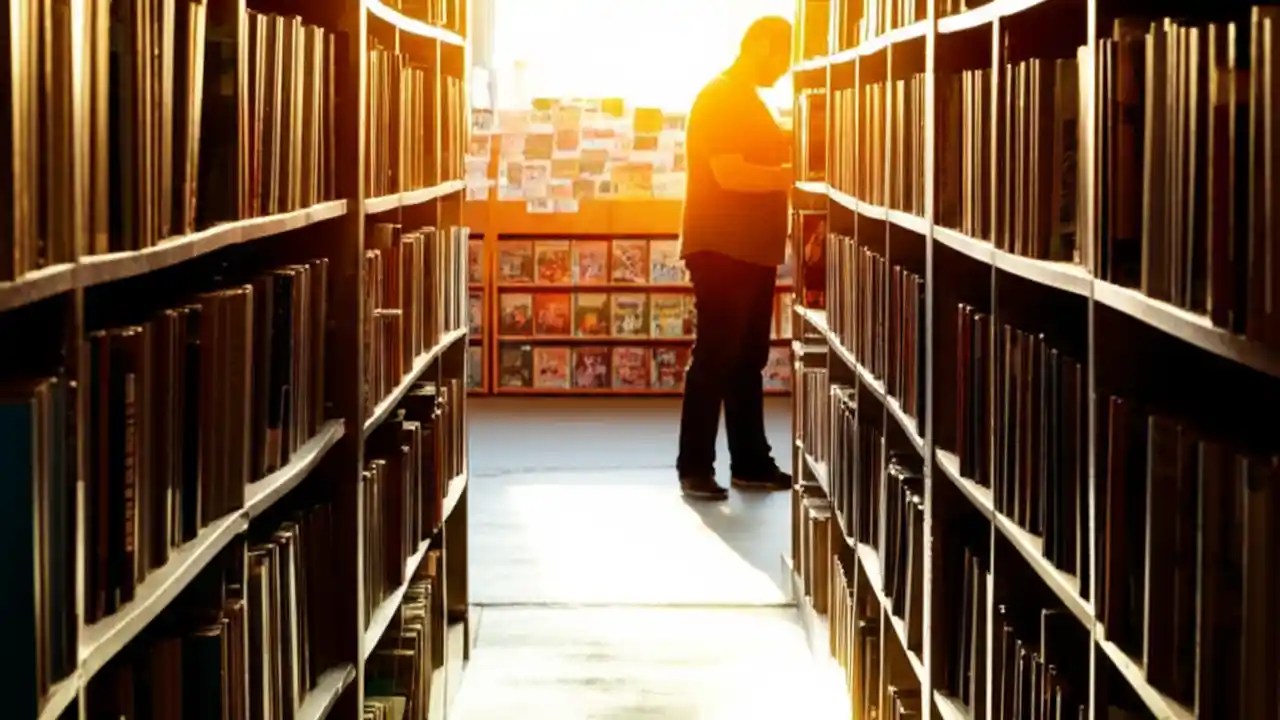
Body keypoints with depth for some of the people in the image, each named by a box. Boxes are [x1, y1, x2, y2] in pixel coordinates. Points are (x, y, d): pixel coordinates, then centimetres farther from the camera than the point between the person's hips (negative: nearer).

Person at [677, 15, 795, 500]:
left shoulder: (748, 100, 19)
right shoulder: (720, 98, -12)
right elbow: (729, 173, -21)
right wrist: (793, 174, -17)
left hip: (752, 250, 10)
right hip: (721, 249, -10)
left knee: (747, 360, 12)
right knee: (714, 359, -8)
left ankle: (751, 463, 17)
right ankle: (695, 468, -5)